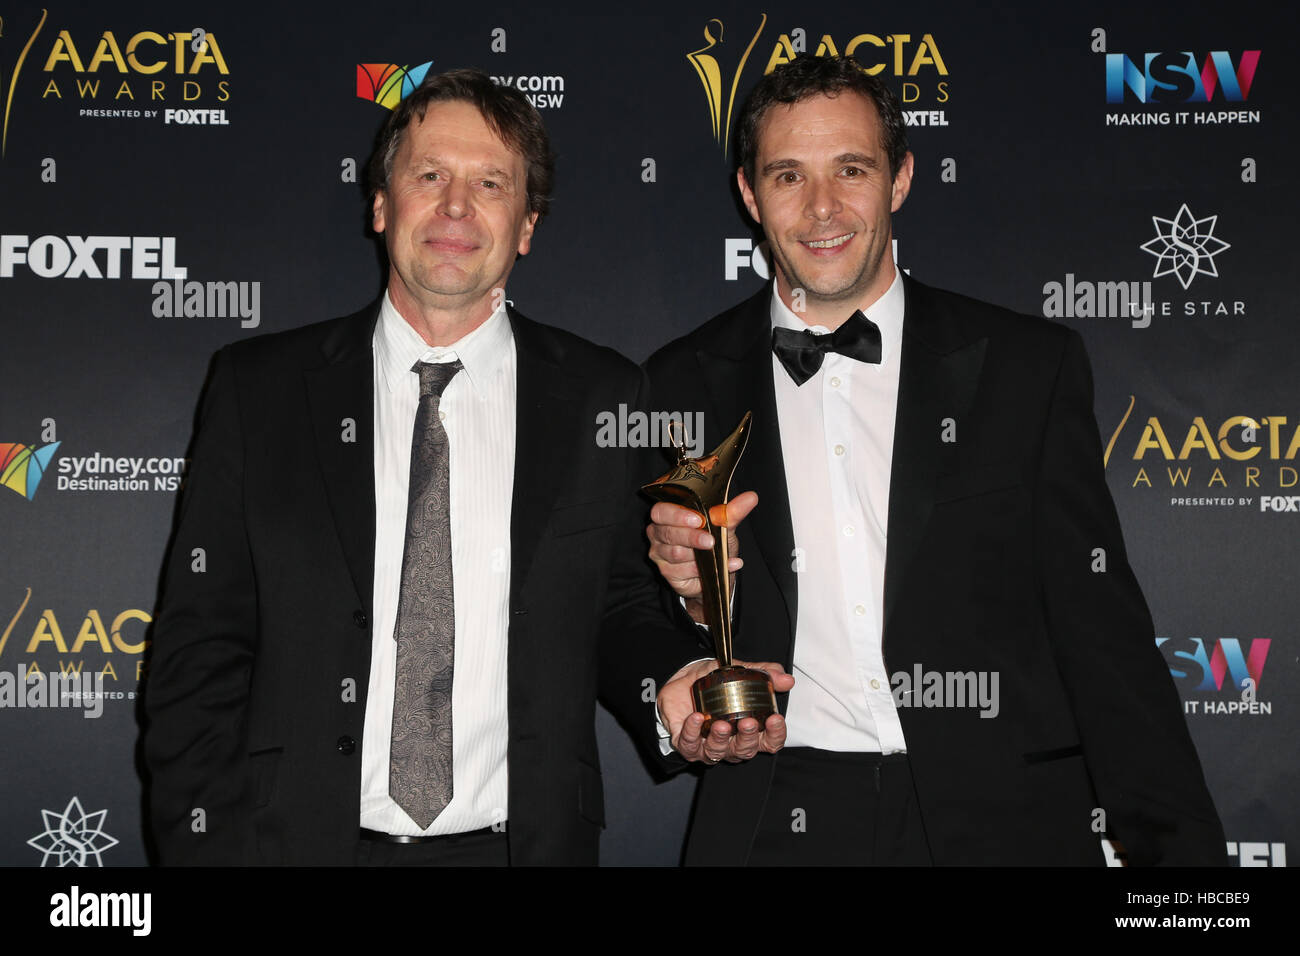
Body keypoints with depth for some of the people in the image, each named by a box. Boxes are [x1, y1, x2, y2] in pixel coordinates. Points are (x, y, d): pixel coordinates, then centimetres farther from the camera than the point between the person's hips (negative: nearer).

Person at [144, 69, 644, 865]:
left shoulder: (605, 400, 0)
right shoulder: (257, 390, 0)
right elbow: (199, 658, 0)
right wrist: (209, 845, -7)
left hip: (521, 838, 1)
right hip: (303, 837, 0)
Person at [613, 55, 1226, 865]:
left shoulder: (1029, 366, 1)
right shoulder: (683, 387, 3)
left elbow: (1099, 625, -1)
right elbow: (641, 618, 11)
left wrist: (1179, 844, -7)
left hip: (1002, 822, 0)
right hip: (777, 821, 1)